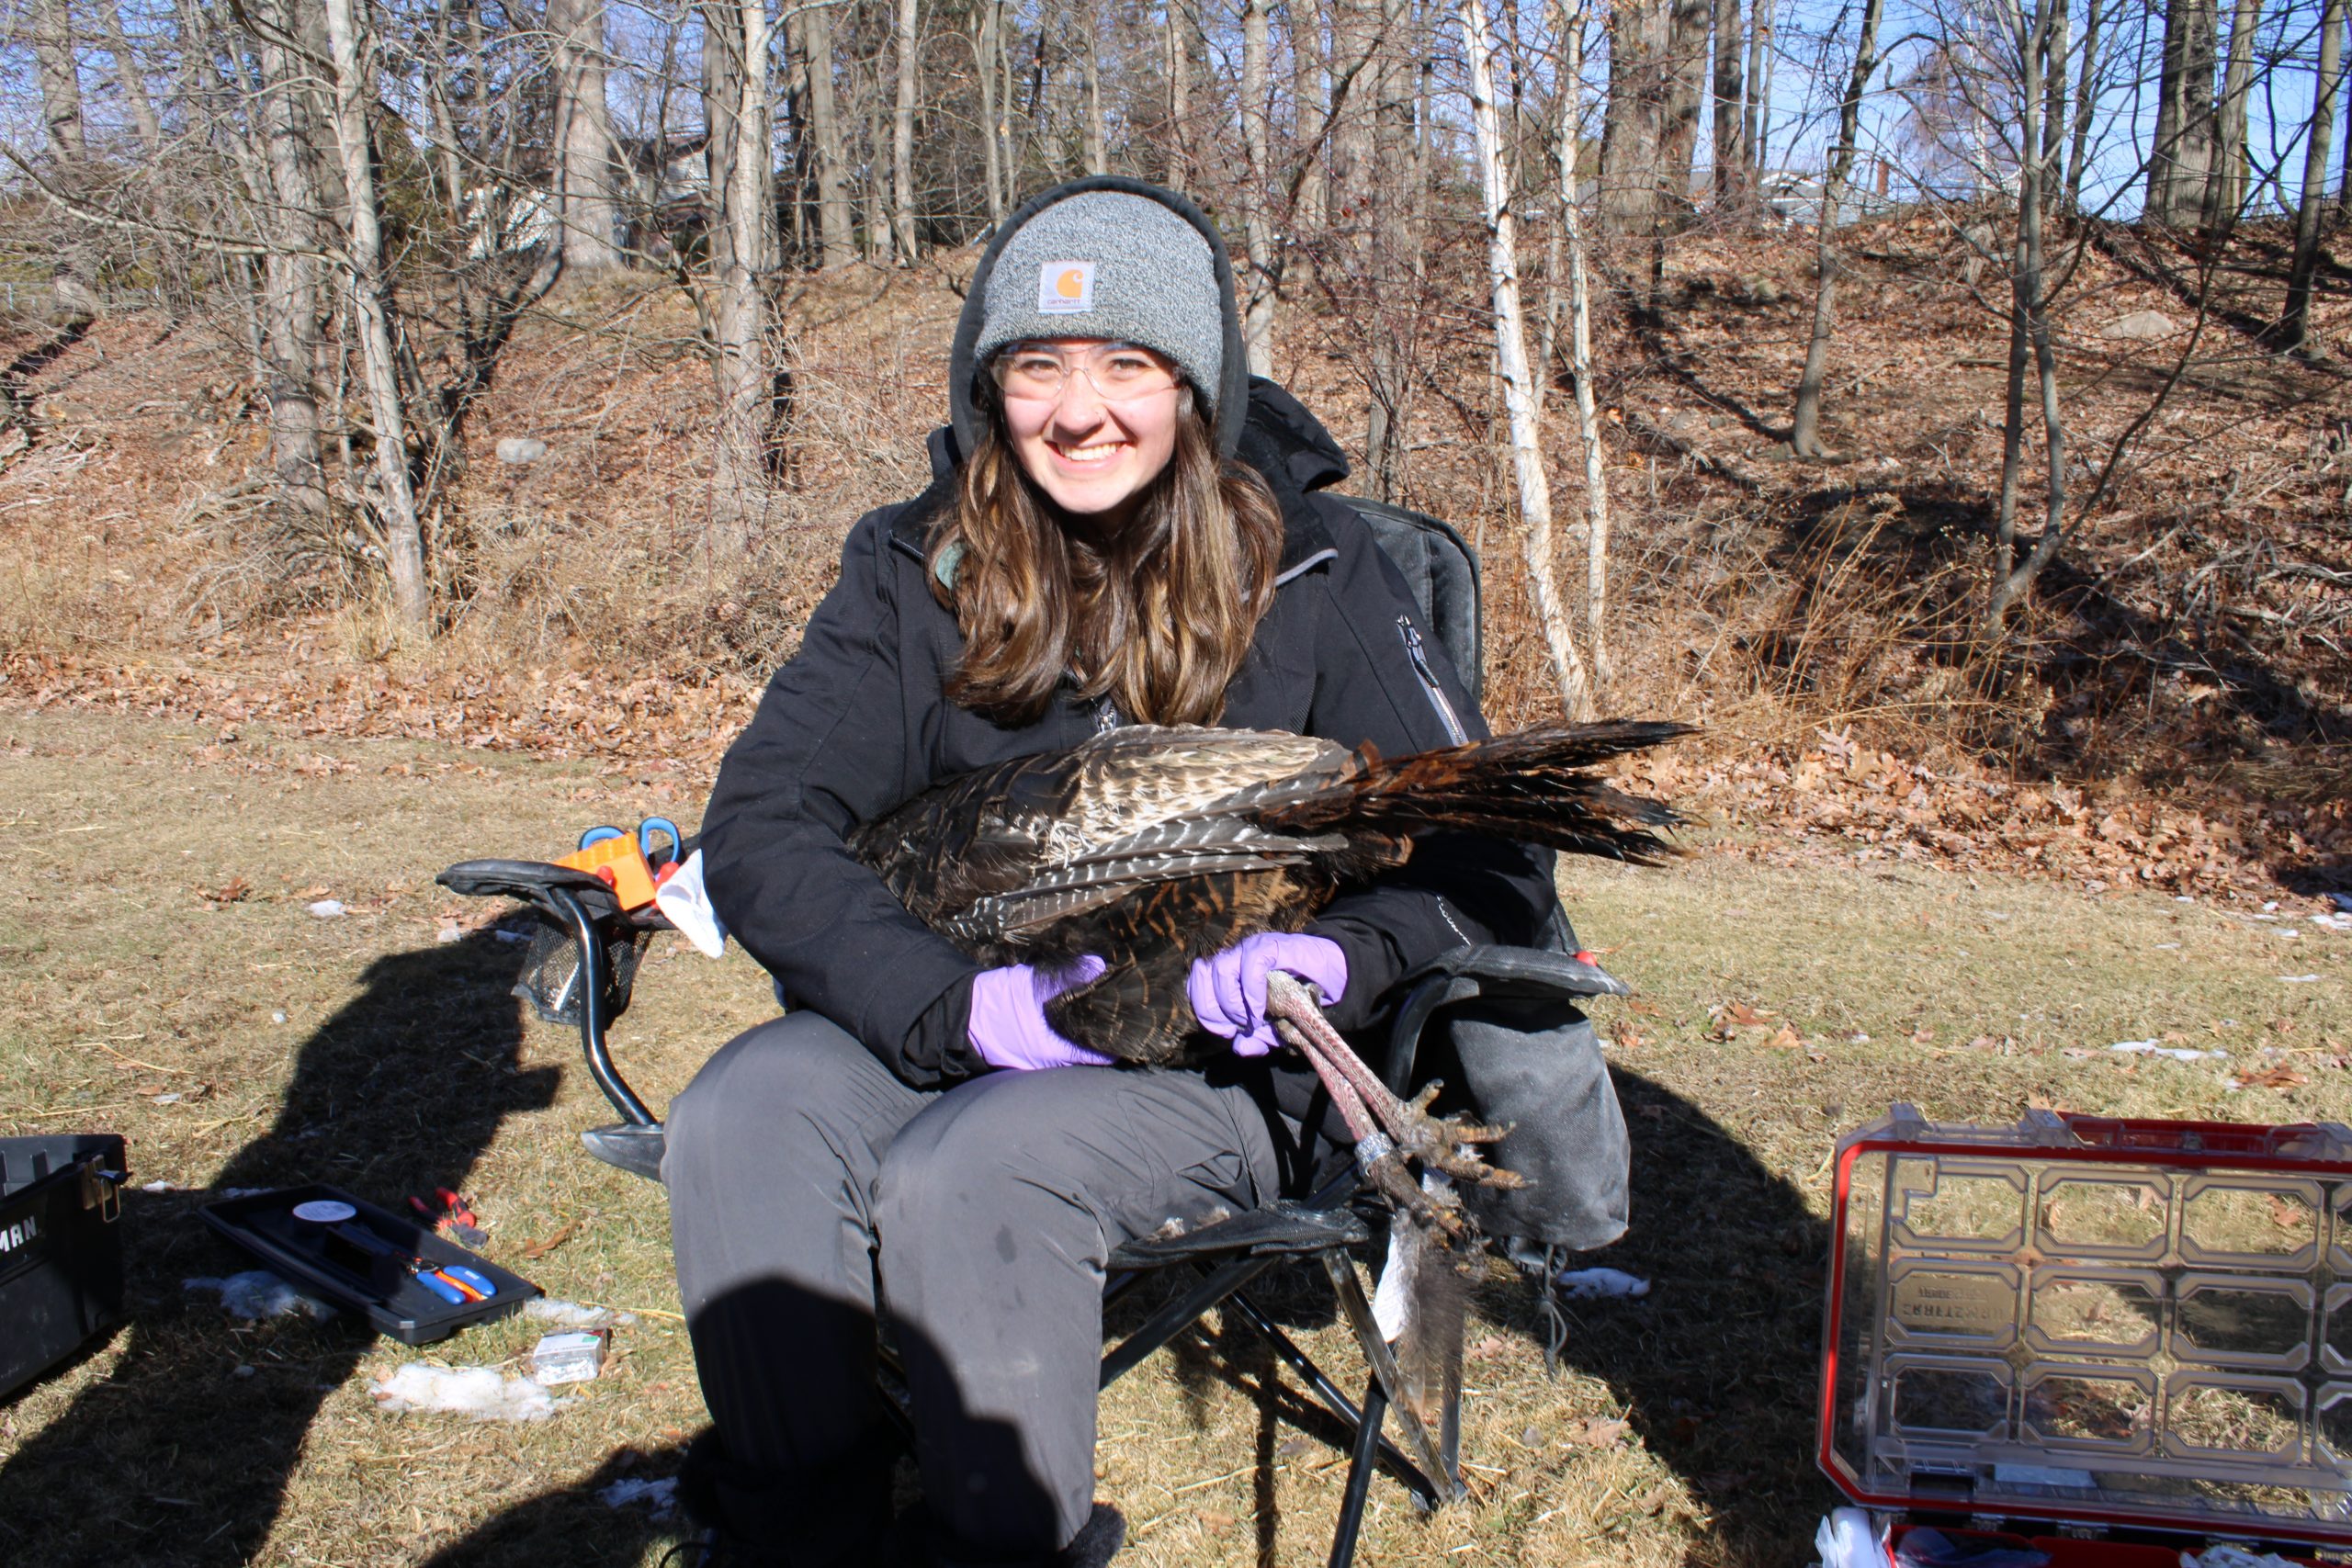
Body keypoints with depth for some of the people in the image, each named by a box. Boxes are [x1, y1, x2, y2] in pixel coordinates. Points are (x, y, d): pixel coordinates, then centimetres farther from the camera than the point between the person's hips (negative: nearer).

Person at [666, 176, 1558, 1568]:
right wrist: (961, 1006, -25)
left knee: (967, 1172, -30)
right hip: (967, 1023, 3)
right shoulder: (917, 567, 0)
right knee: (740, 1121, -24)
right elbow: (763, 825, -8)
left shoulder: (1308, 574, -6)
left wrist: (1342, 957, -28)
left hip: (1224, 1055, -3)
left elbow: (1488, 856, -6)